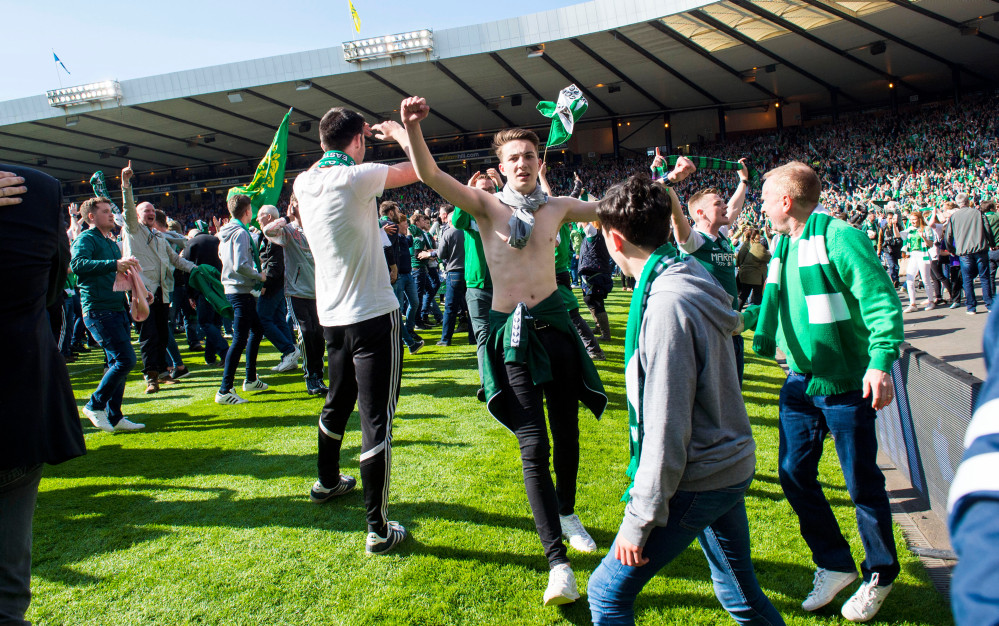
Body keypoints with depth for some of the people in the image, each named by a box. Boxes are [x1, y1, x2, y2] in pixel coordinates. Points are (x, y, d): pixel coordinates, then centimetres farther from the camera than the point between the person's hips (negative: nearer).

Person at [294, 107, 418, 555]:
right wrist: (397, 132, 10)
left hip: (332, 316, 8)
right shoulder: (355, 178, -15)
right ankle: (379, 529, 2)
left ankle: (327, 482, 48)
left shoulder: (304, 183, 5)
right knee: (376, 419, -4)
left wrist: (346, 141, 26)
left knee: (338, 403, 27)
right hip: (372, 315, -8)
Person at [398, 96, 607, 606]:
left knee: (566, 432, 14)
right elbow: (430, 175, -13)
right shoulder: (486, 205, -1)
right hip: (512, 332, -3)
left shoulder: (557, 207, 8)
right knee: (534, 446, -8)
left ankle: (567, 514, 40)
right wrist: (413, 128, -29)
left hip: (554, 322, 4)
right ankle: (557, 562, -3)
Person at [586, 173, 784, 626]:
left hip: (699, 481, -9)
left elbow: (666, 428, -24)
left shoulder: (668, 305, -24)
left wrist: (639, 519, -17)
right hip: (734, 467, 10)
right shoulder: (695, 279, 5)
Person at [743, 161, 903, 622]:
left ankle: (880, 575, 27)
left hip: (847, 383, -7)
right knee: (794, 473, 8)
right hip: (801, 381, 8)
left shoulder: (838, 237, -14)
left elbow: (882, 301, -19)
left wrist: (880, 362, -27)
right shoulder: (784, 247, 11)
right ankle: (835, 564, 27)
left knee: (862, 482, 4)